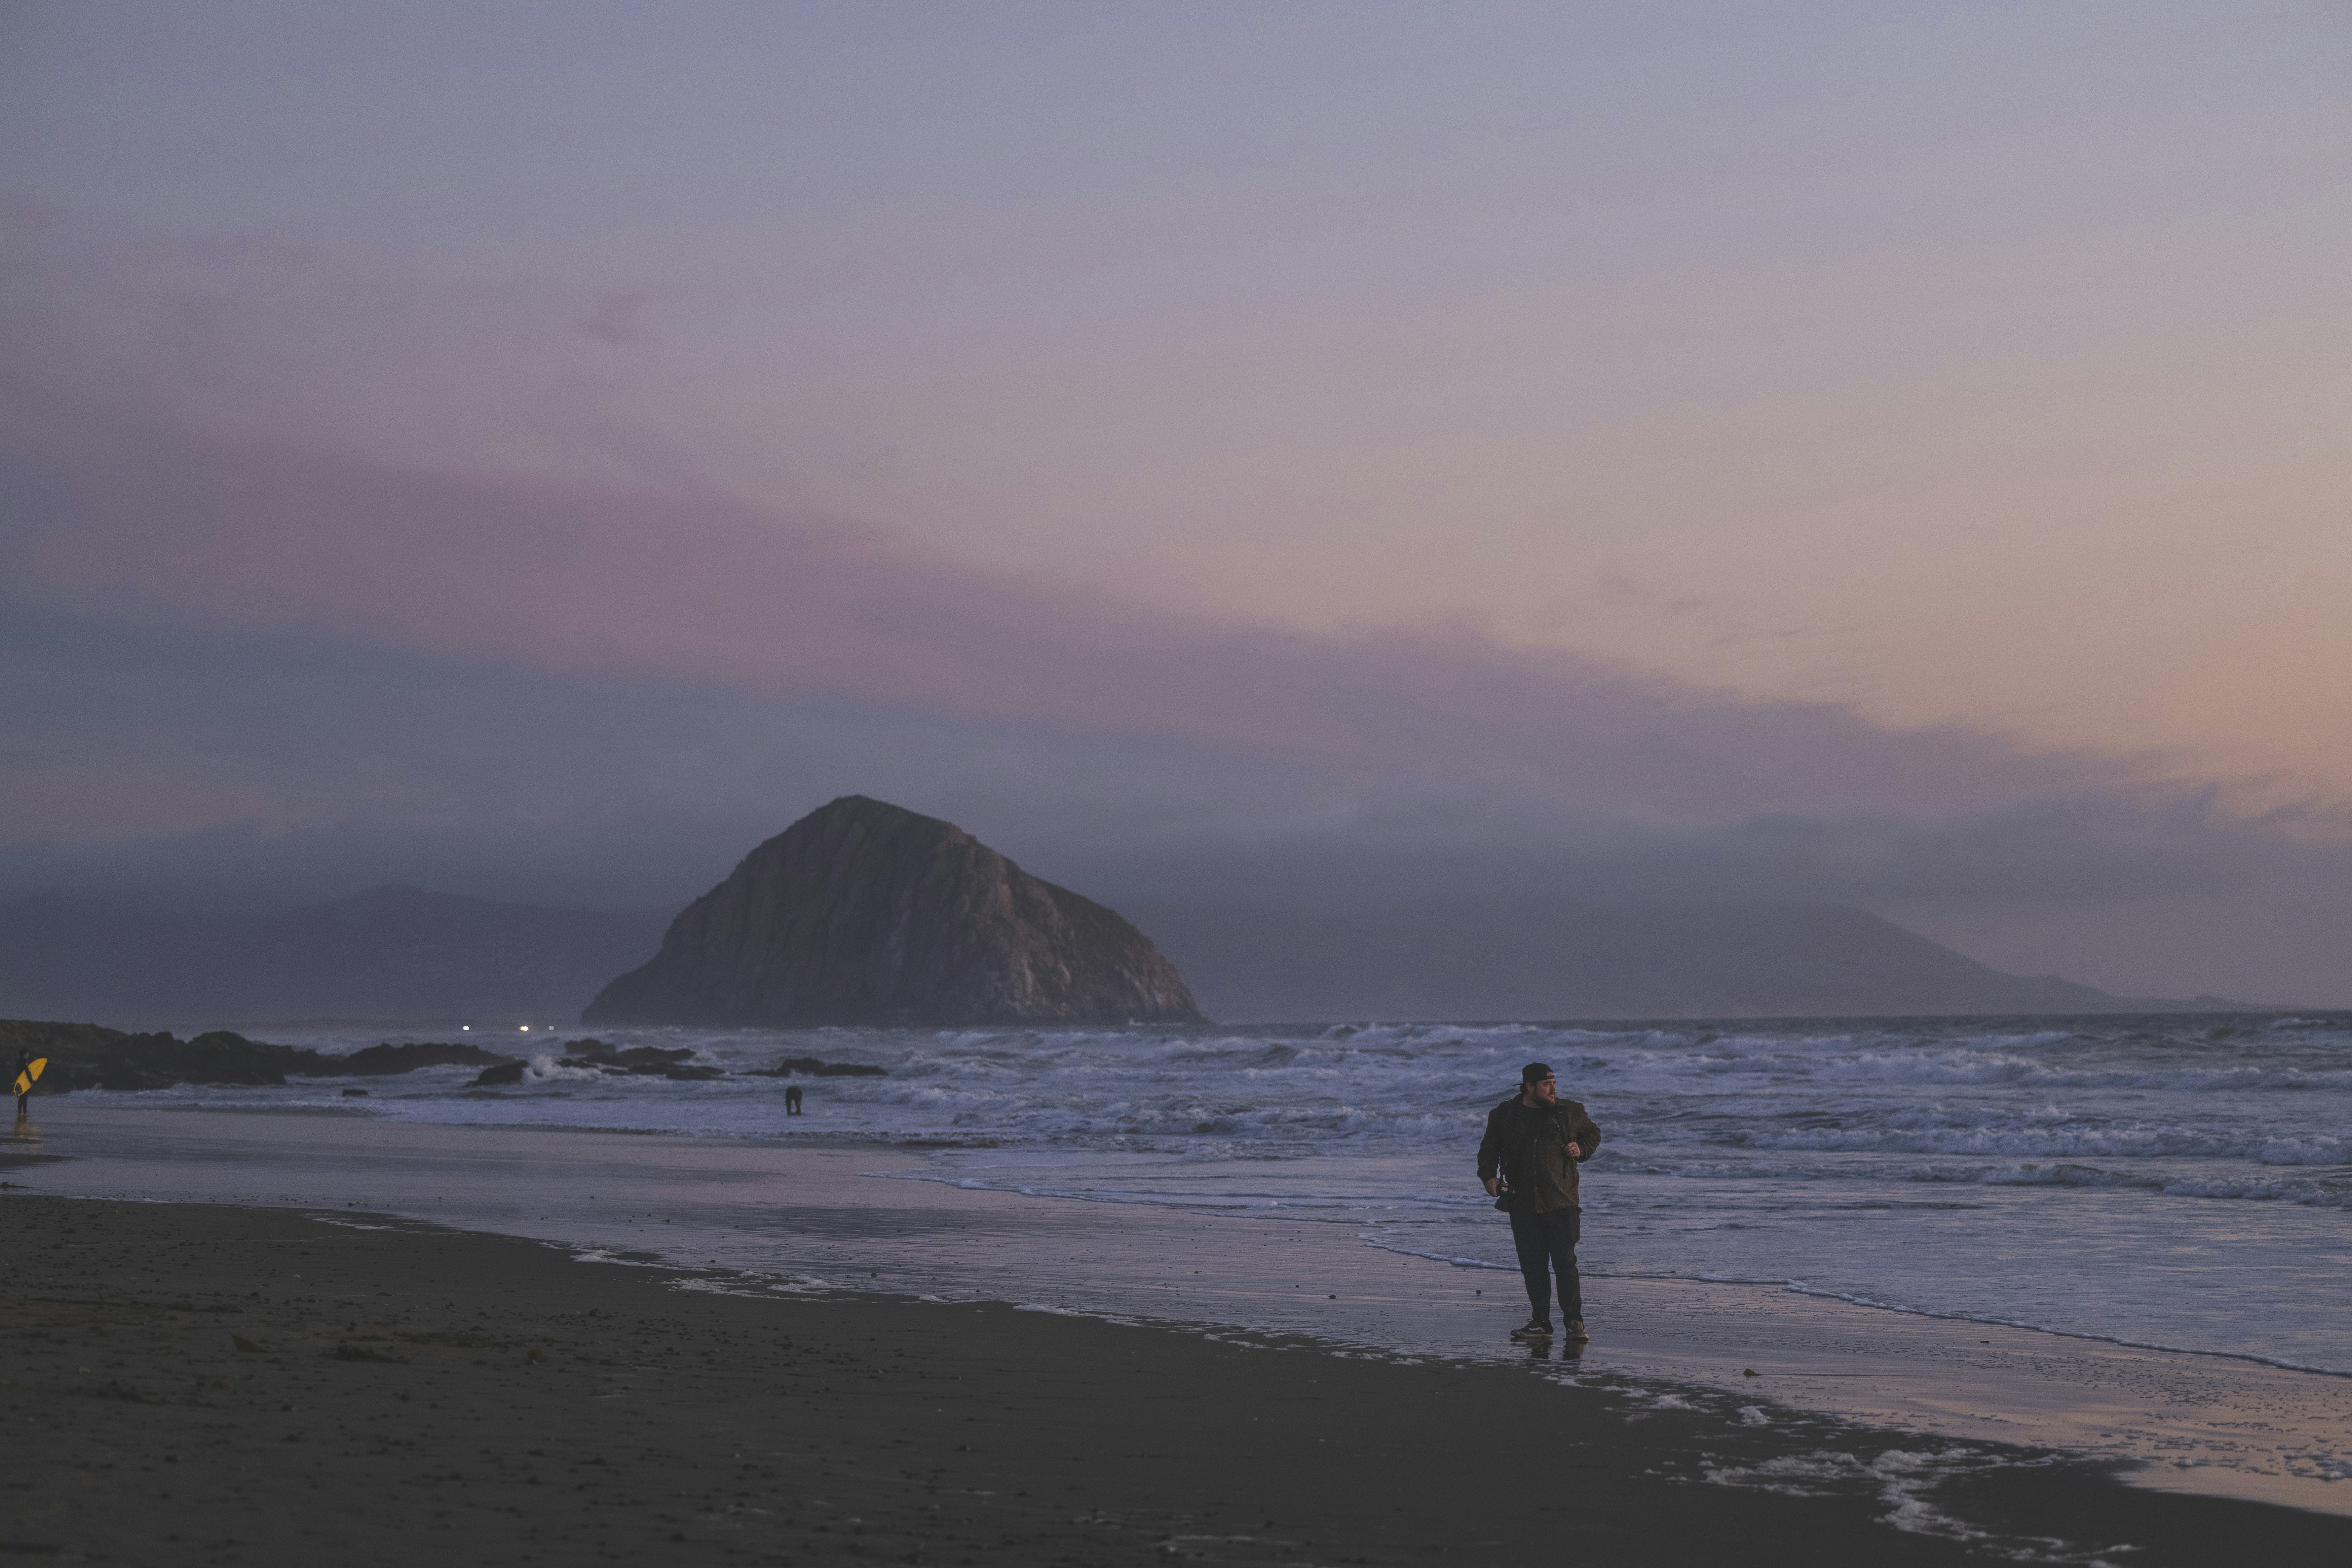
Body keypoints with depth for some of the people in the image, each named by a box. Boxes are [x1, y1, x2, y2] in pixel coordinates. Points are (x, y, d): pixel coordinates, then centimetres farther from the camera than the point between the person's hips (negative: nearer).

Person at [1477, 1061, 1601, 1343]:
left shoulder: (1570, 1112, 3)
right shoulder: (1504, 1116, 5)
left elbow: (1593, 1134, 19)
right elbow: (1489, 1148, 16)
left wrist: (1581, 1150, -2)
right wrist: (1489, 1176, -1)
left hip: (1561, 1203, -1)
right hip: (1523, 1205, 2)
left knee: (1565, 1264, -5)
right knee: (1532, 1266, 4)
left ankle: (1575, 1322, 3)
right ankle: (1541, 1323, 14)